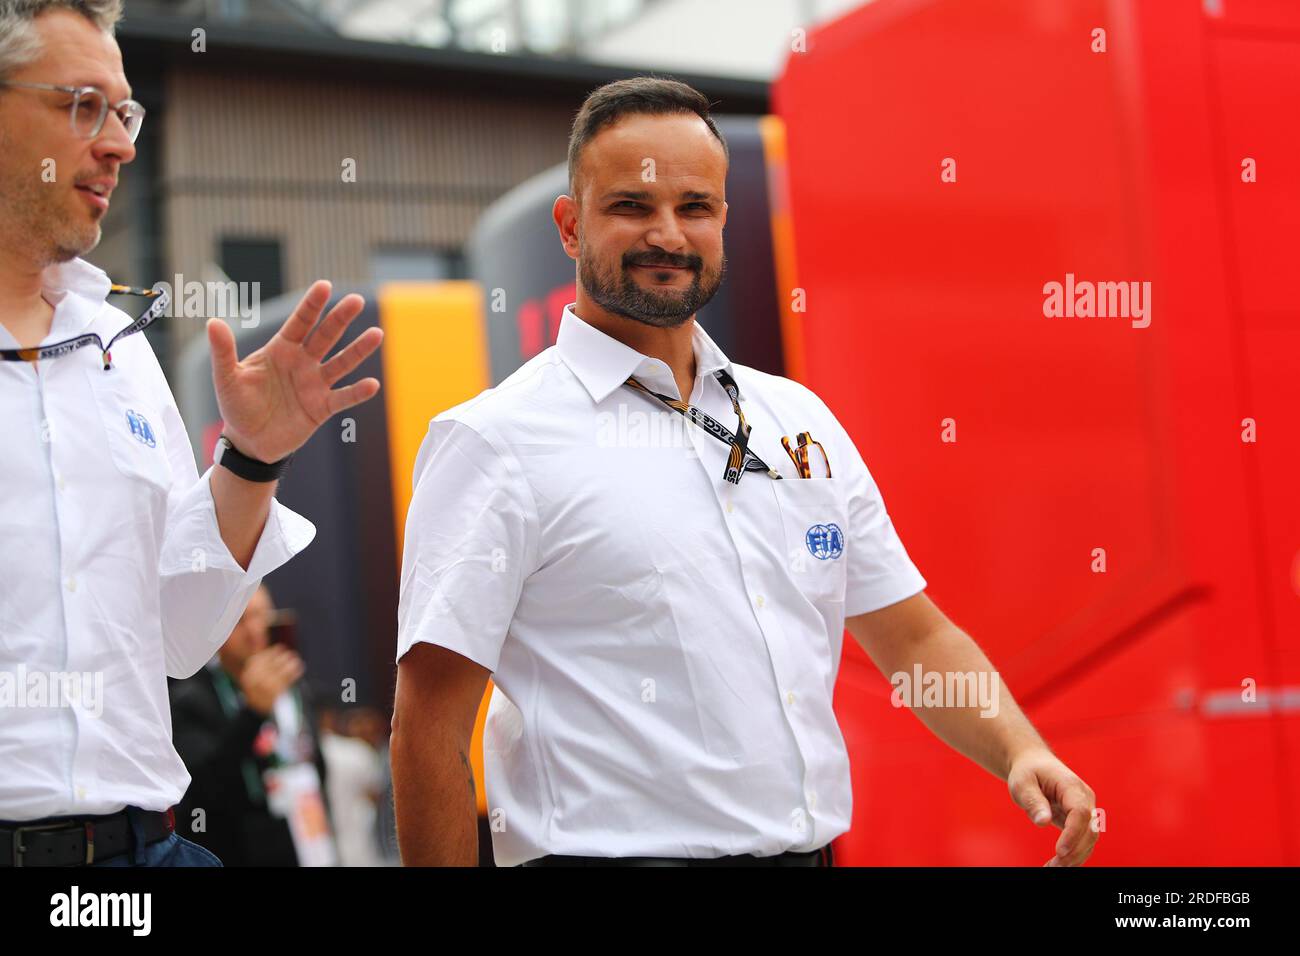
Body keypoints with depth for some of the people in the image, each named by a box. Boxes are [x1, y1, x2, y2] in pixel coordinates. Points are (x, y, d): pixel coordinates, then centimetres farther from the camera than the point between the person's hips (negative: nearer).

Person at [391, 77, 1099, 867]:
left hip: (809, 847, 5)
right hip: (615, 849, -5)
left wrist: (1021, 753, -3)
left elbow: (914, 636, 13)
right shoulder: (493, 440, -8)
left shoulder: (800, 419, 10)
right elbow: (428, 729, -10)